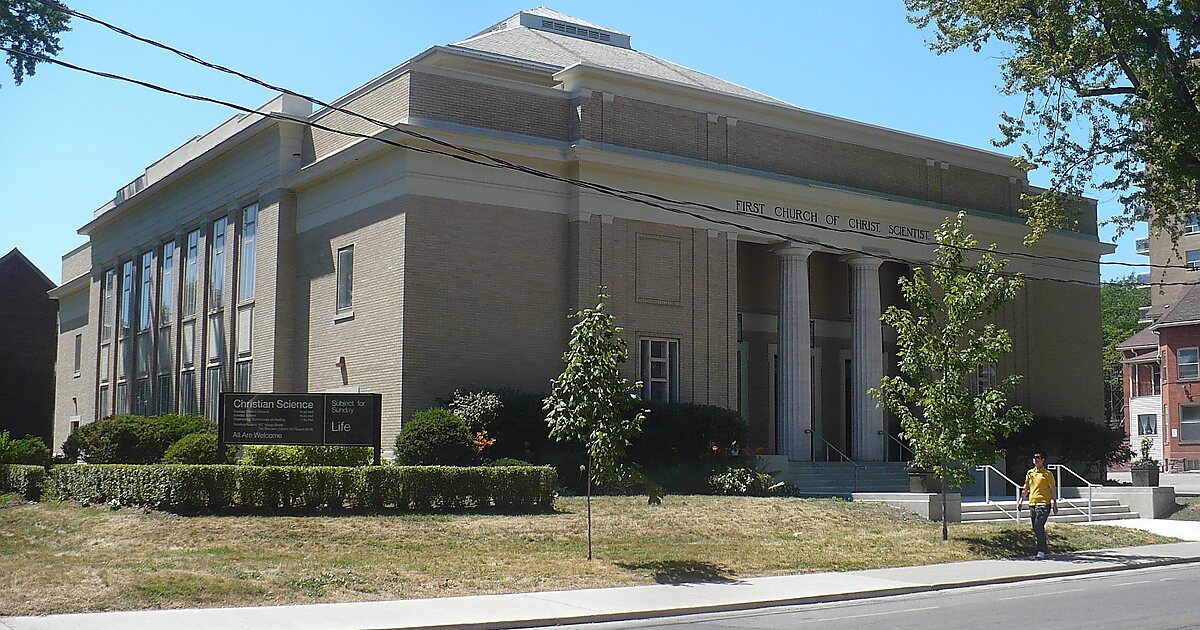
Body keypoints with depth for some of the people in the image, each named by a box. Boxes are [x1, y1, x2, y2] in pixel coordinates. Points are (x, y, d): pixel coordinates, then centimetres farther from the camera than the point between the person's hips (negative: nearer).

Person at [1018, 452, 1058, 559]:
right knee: (1036, 529, 9)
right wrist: (1021, 500, 18)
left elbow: (1053, 490, -1)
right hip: (1032, 504, 6)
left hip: (1043, 504, -6)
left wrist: (1055, 503, -5)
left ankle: (1041, 550, -11)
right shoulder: (1030, 473, 13)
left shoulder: (1047, 474, -2)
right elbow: (1026, 488, 21)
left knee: (1039, 527, -16)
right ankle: (1044, 548, 21)